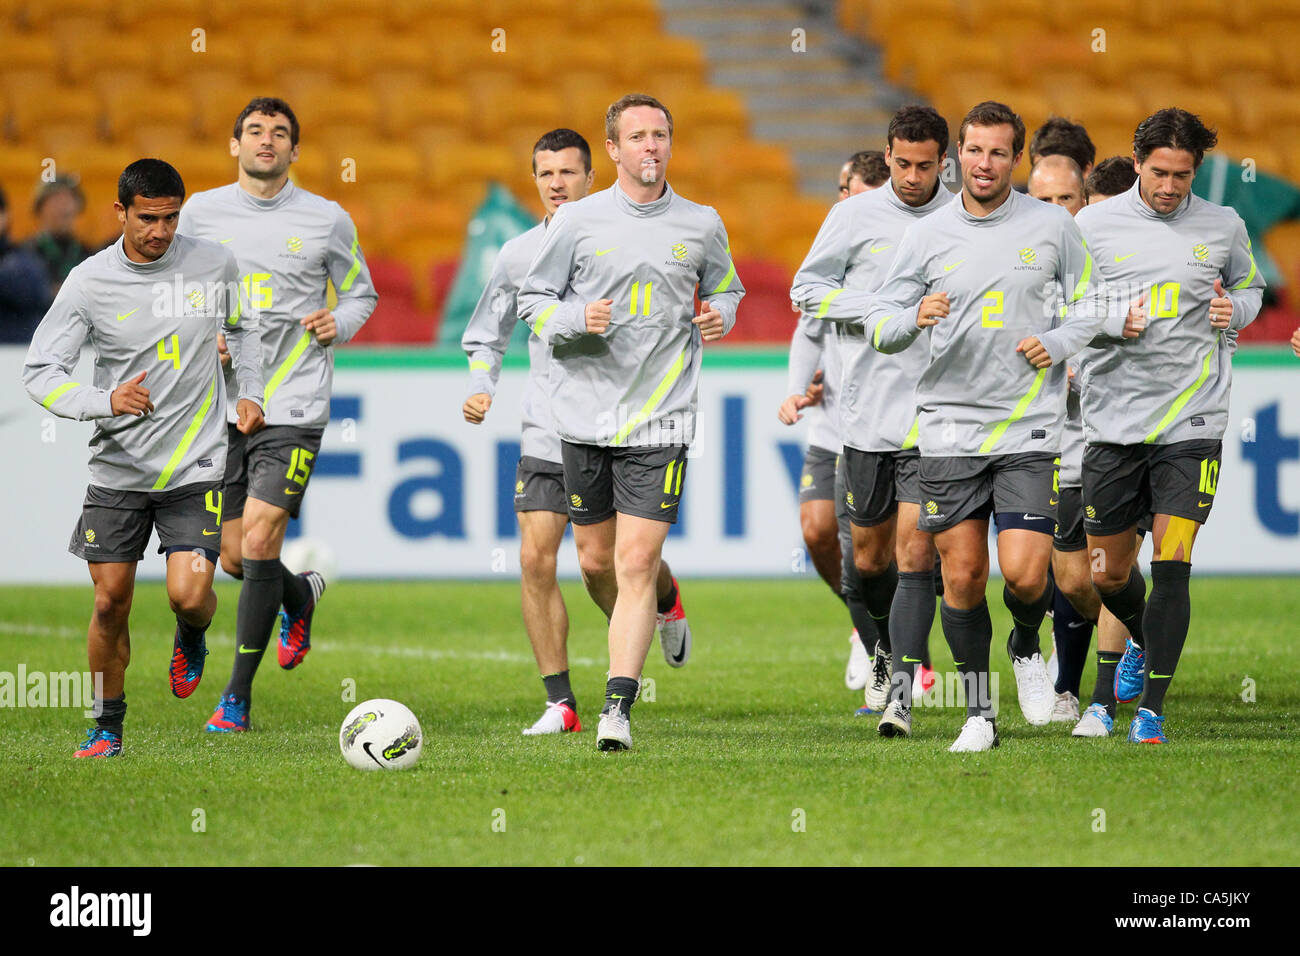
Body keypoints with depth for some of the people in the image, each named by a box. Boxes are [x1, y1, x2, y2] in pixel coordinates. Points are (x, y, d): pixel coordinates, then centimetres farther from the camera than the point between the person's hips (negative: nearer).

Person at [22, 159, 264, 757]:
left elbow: (242, 327, 21)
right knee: (111, 602, 1)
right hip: (117, 467, 0)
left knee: (188, 595, -14)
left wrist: (251, 392, 8)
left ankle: (191, 639, 23)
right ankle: (107, 726, 20)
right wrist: (106, 401, -25)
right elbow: (39, 374, -9)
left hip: (196, 465, 0)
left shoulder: (214, 264, -1)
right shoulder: (89, 283, -8)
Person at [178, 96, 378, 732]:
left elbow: (362, 293, 17)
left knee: (259, 541, -13)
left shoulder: (327, 220, 4)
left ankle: (238, 696, -3)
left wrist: (339, 323, -4)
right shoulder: (200, 213, 6)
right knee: (234, 556, 5)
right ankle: (302, 596, 41)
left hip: (293, 408, -3)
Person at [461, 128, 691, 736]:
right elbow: (487, 335, 17)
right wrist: (481, 388, 0)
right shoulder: (519, 255, 5)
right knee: (535, 561, -10)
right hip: (546, 435, 2)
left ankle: (668, 601, 44)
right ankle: (560, 703, -3)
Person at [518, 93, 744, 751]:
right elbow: (533, 300, 6)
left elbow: (726, 288, 22)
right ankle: (636, 634, 41)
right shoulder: (577, 221, 1)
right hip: (585, 411, 1)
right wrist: (577, 319, -13)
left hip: (660, 419, -1)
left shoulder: (702, 226, 5)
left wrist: (719, 316, -1)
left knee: (637, 563, -11)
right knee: (597, 562, 9)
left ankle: (617, 709, -12)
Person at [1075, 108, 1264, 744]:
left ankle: (1151, 709, -4)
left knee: (1172, 565, -12)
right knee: (1107, 575, 9)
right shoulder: (1094, 225, 1)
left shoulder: (1223, 227, 4)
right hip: (1113, 422, 1)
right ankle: (1142, 641, 43)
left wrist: (1234, 310, 0)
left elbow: (1250, 287, 21)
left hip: (1192, 422, -1)